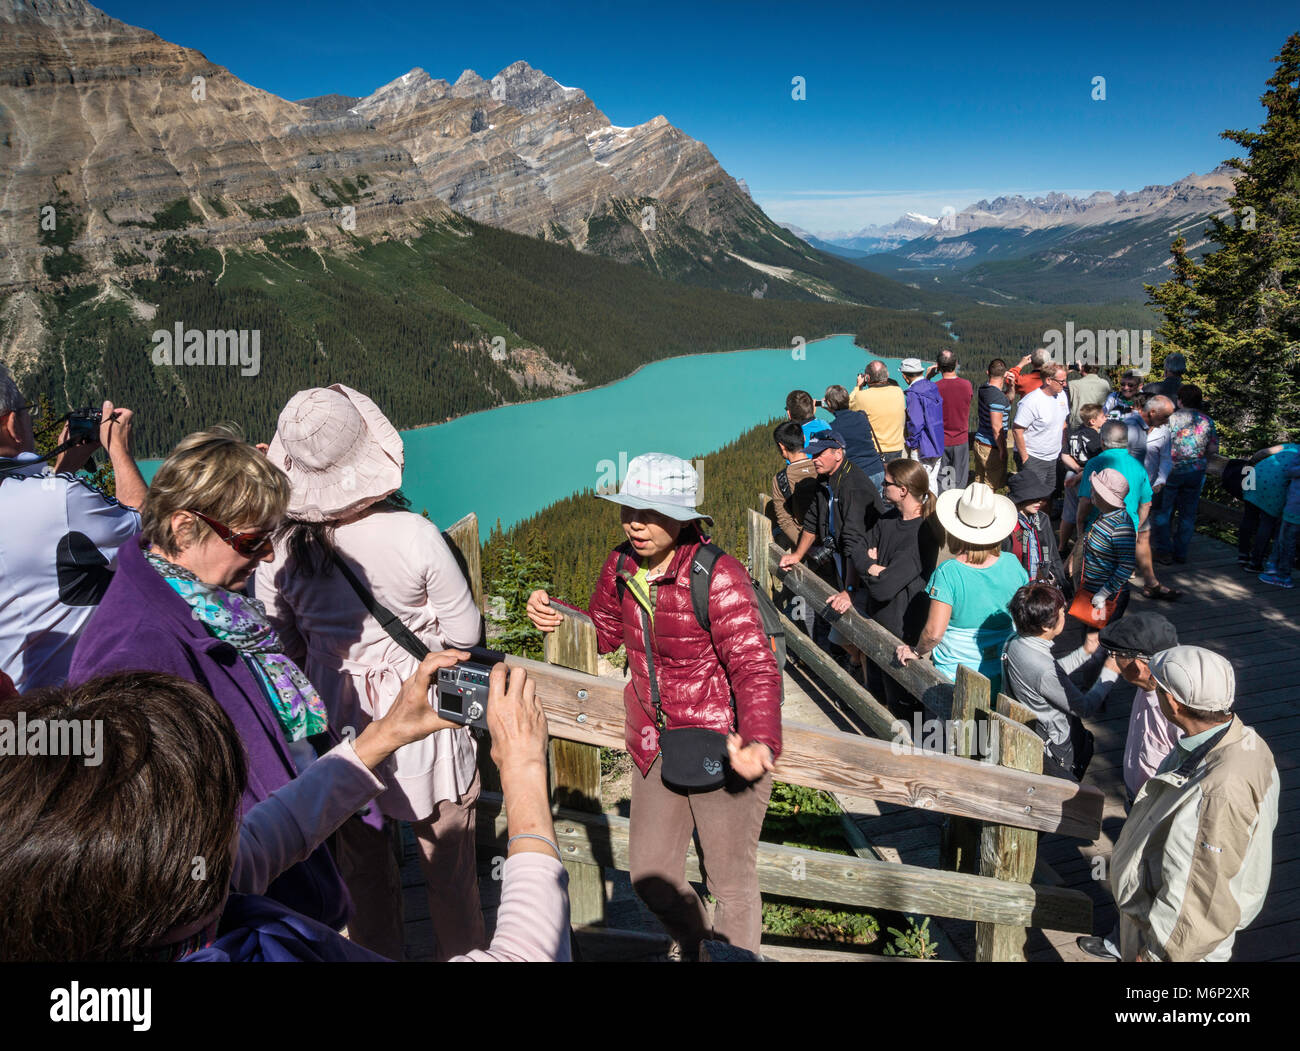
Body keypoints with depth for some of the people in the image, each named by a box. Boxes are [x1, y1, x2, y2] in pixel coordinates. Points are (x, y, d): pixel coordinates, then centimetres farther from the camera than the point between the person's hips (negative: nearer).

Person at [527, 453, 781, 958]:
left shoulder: (718, 577, -23)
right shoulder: (621, 566, -3)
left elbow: (755, 667, -26)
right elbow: (605, 631, 14)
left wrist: (760, 741, -43)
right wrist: (556, 614, -6)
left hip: (721, 748, -7)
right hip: (656, 746, 7)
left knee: (731, 882, 11)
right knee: (649, 875, 21)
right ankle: (696, 948, 50)